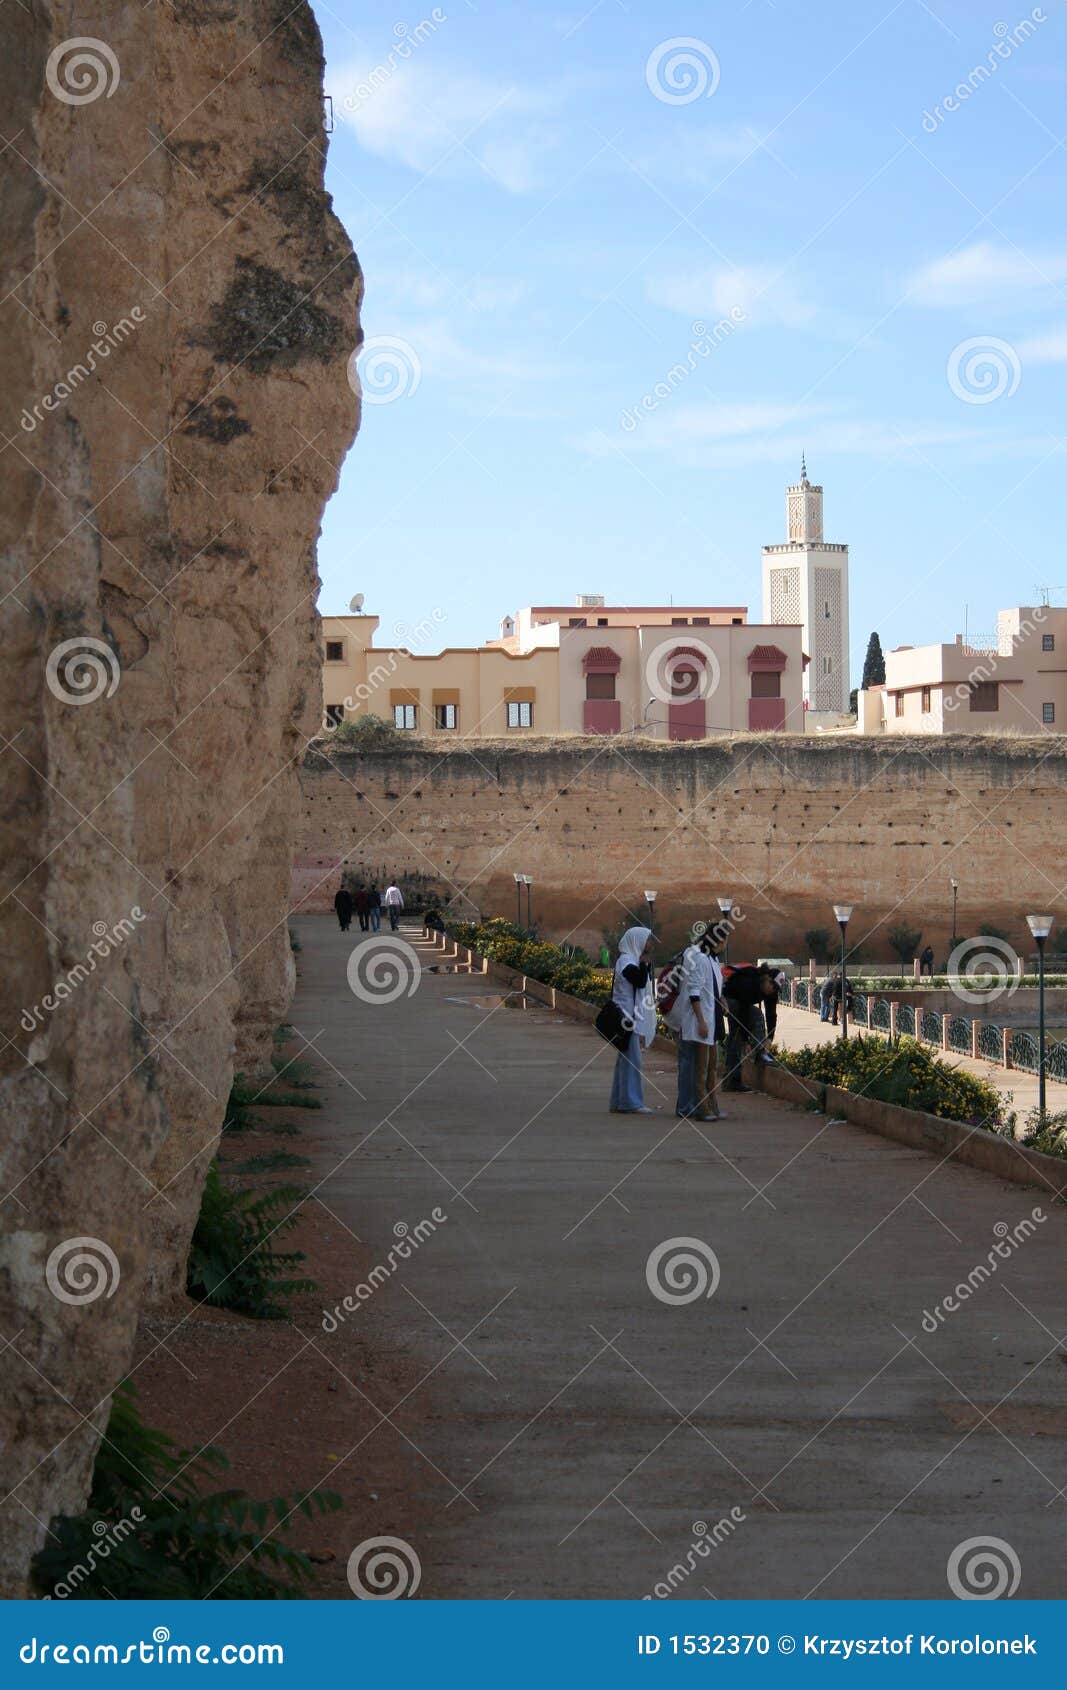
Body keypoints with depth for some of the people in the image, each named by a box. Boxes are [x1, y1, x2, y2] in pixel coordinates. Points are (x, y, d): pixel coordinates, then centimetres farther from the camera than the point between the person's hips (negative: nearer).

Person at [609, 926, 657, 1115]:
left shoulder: (632, 959, 17)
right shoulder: (626, 961, -13)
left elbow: (643, 982, 17)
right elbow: (640, 981, -23)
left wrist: (646, 963, 6)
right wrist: (644, 963, -13)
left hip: (632, 1015, 10)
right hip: (628, 1015, -10)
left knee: (626, 1059, 12)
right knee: (632, 1058, -9)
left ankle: (620, 1102, 16)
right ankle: (631, 1102, -8)